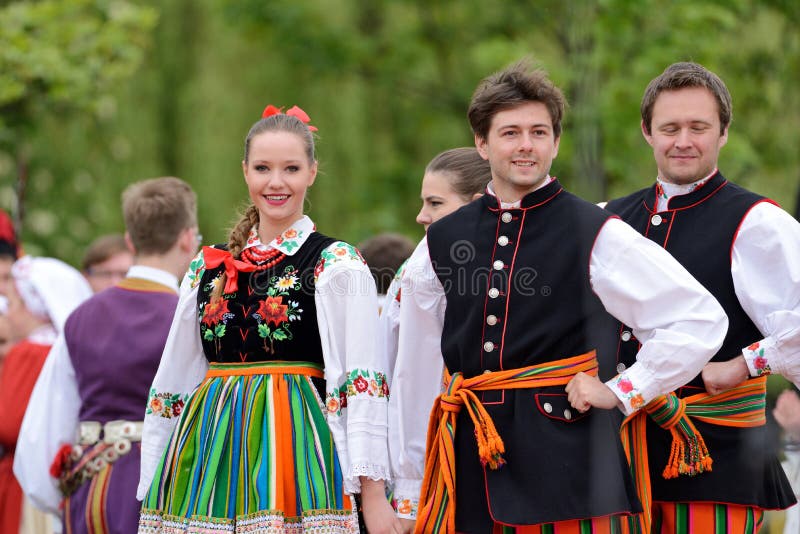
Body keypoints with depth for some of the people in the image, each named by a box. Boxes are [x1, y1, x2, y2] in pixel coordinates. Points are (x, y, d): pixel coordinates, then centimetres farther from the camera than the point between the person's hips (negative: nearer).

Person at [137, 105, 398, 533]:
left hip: (294, 446, -4)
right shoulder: (209, 268, 13)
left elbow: (360, 385, -9)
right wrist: (151, 493, 14)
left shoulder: (337, 265, -1)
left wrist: (373, 493, -16)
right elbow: (172, 385, 17)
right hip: (208, 448, 4)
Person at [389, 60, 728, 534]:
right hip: (470, 462, 3)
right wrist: (409, 493, 16)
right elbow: (416, 375, 16)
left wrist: (622, 392, -5)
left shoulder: (597, 235, -1)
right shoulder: (441, 242, 11)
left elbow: (702, 319, -2)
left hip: (568, 461, -3)